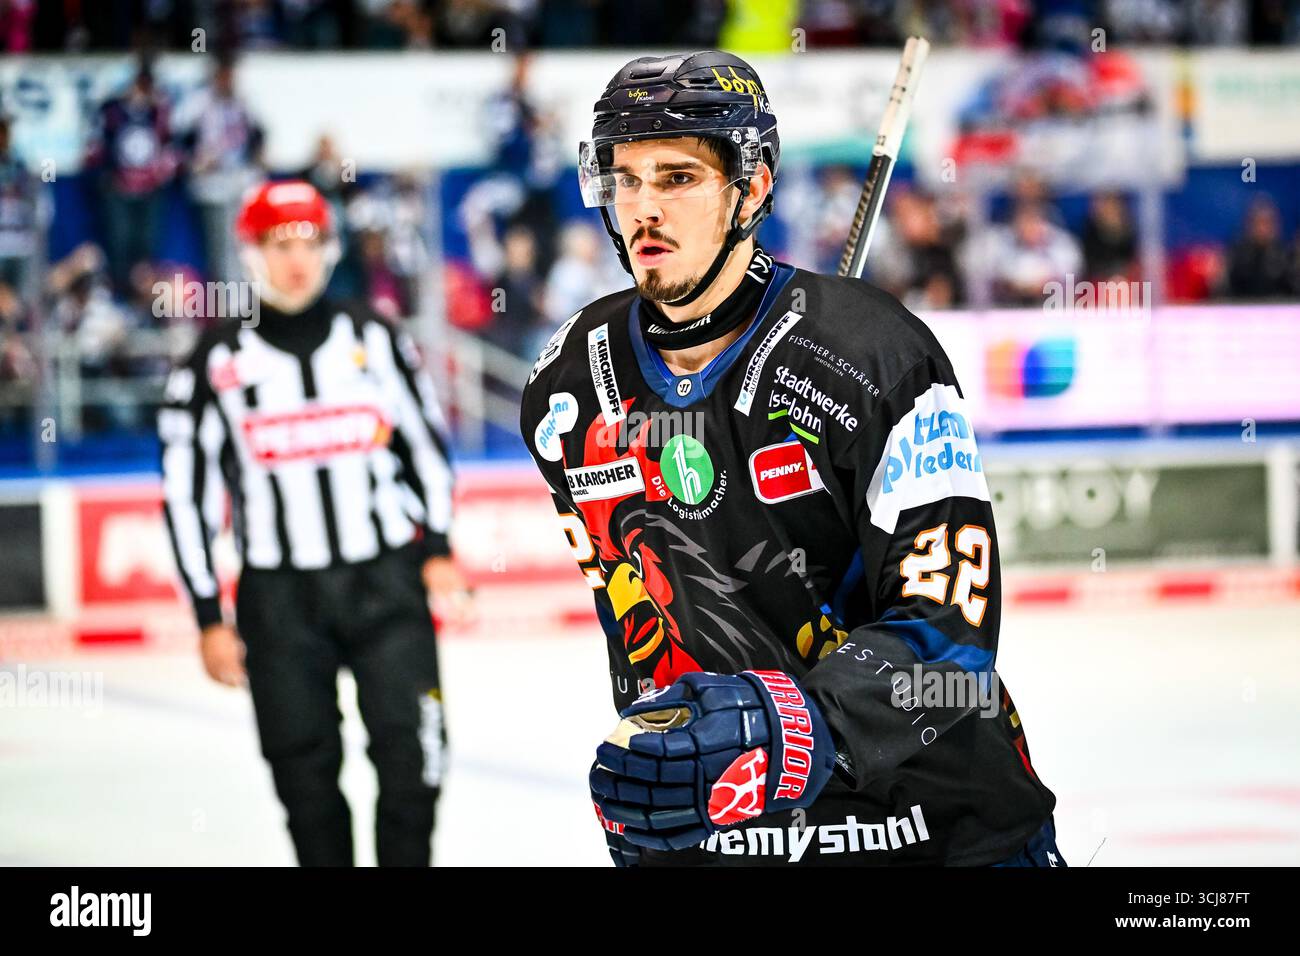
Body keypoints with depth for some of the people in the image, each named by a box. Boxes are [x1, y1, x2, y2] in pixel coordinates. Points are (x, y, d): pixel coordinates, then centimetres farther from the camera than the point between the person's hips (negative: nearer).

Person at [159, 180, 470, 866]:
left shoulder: (375, 341, 5)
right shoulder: (216, 362, -1)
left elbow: (426, 443, 15)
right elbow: (185, 493, 1)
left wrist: (436, 548, 4)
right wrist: (209, 617, -1)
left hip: (388, 579, 1)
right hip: (279, 597, -1)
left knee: (409, 747, -10)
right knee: (304, 770, 3)